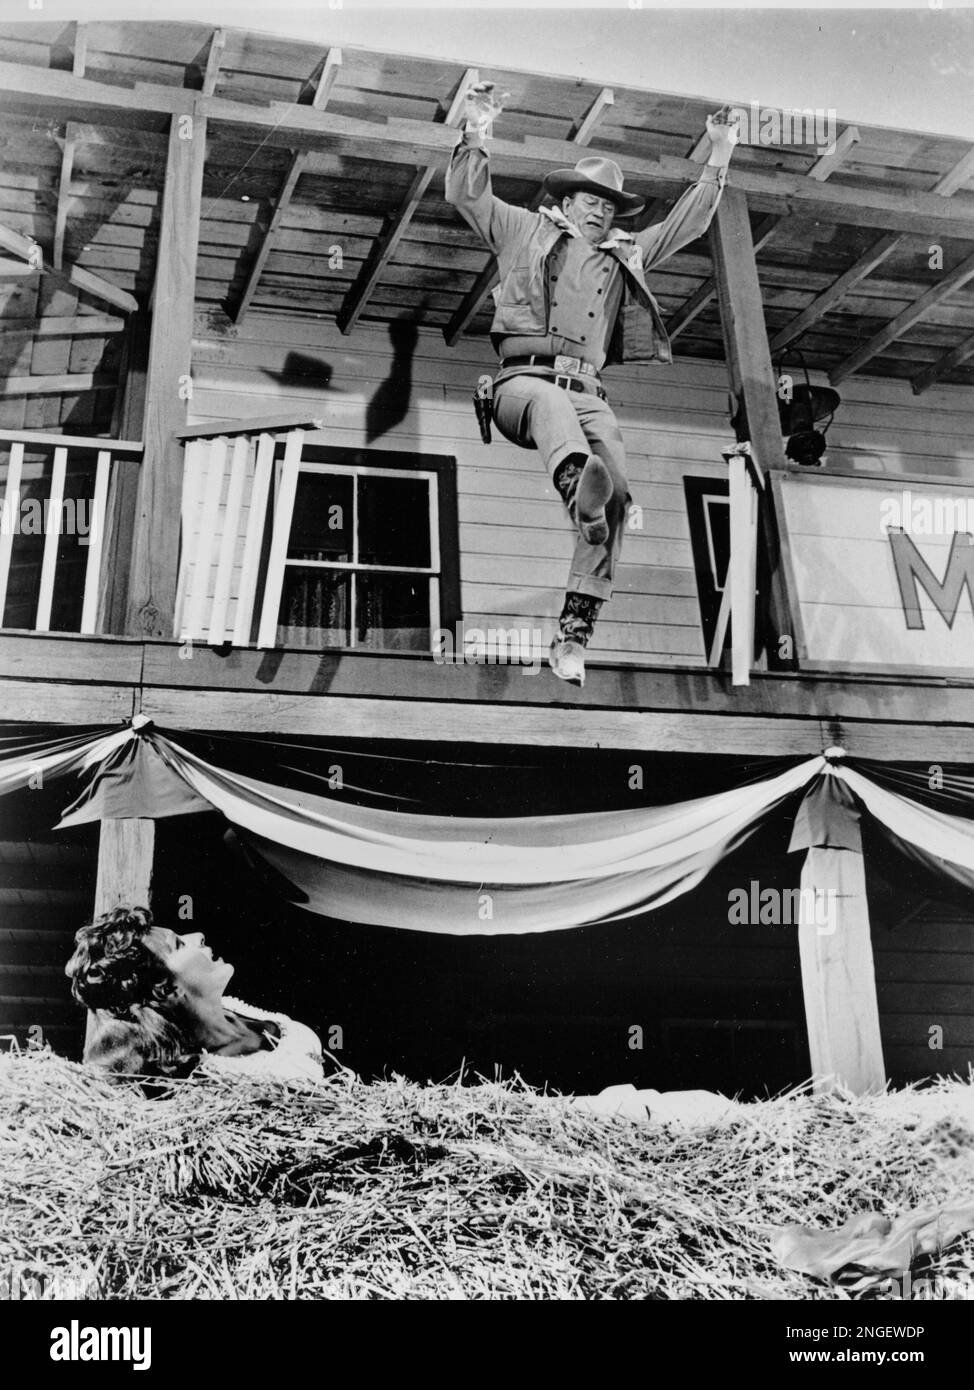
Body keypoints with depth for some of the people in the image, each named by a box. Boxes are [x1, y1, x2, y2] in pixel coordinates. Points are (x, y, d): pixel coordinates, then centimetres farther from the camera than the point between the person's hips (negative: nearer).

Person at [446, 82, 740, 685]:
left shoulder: (625, 256, 32)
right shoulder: (527, 230, 22)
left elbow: (687, 223, 36)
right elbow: (466, 195, 15)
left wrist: (718, 160, 29)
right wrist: (477, 135, 1)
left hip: (588, 393, 3)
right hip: (523, 379, -3)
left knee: (617, 490, -23)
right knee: (549, 401, -41)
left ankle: (573, 634, -27)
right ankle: (578, 489, -75)